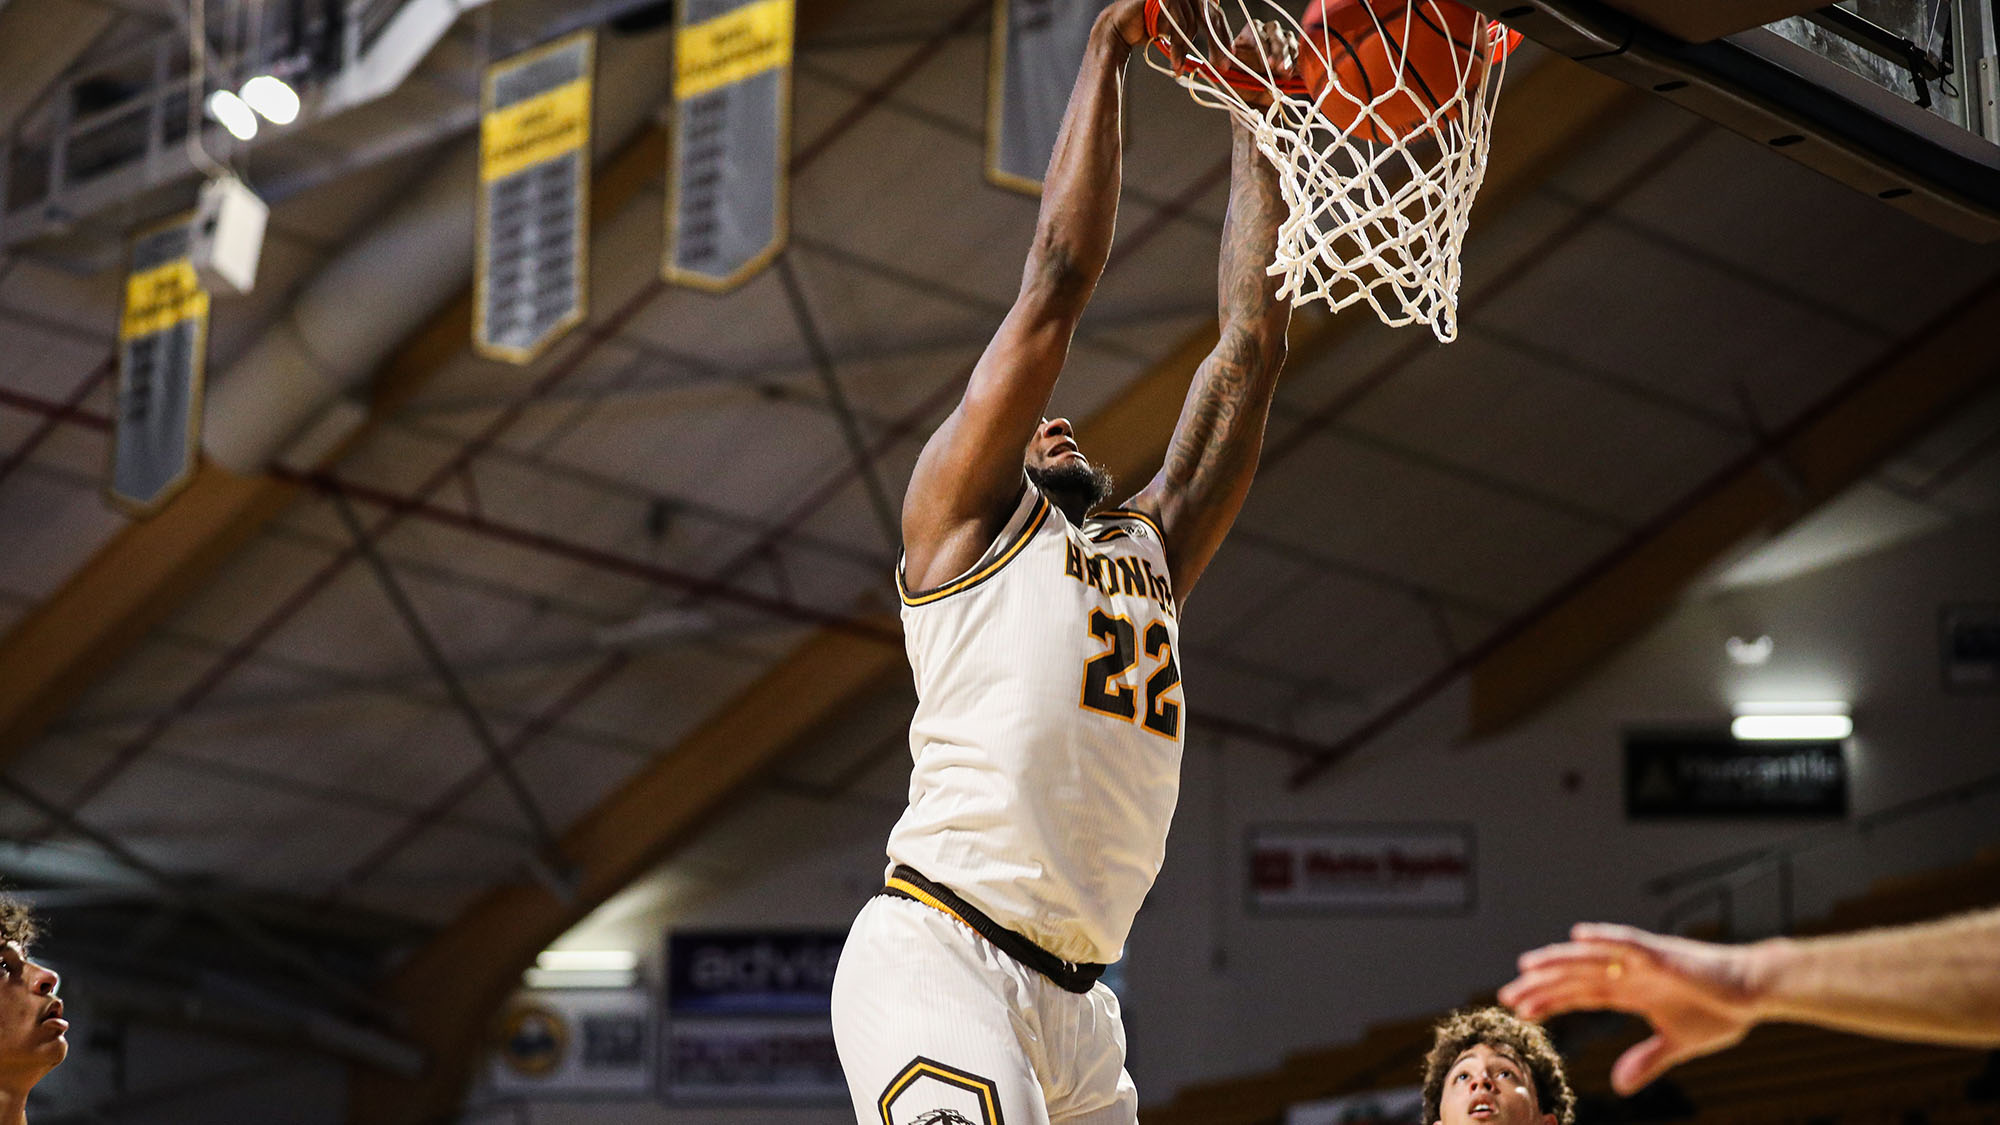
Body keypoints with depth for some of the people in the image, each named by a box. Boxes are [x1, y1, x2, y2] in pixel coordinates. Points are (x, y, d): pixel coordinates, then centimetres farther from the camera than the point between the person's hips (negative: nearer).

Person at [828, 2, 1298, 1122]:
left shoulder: (1151, 551, 26)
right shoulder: (963, 512, 11)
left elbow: (1253, 348, 23)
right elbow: (1059, 276, 6)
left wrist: (1259, 122, 24)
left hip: (1073, 998, 7)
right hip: (937, 955, -7)